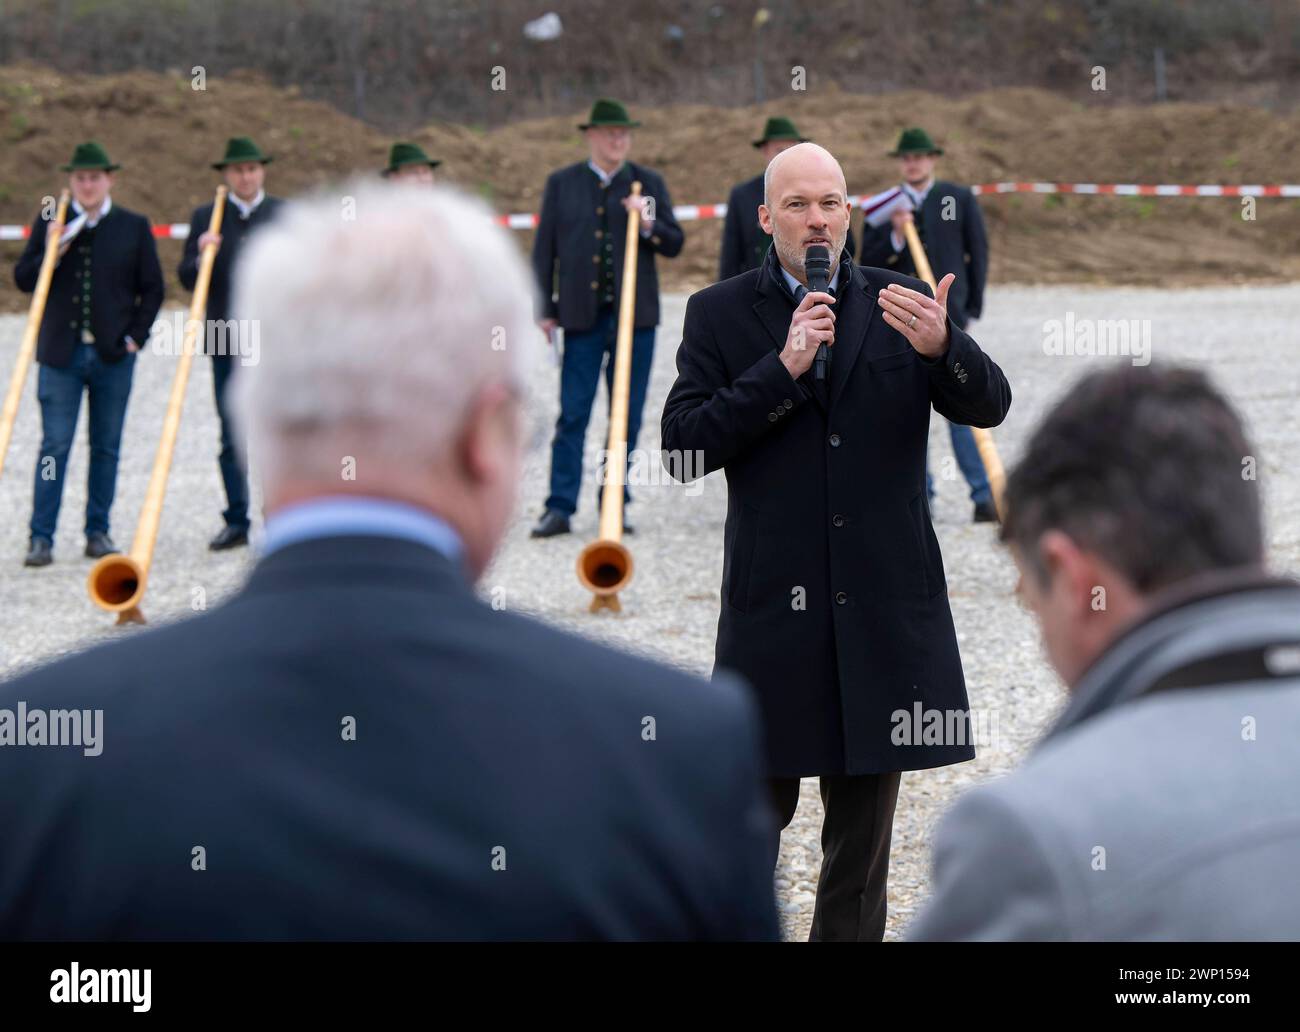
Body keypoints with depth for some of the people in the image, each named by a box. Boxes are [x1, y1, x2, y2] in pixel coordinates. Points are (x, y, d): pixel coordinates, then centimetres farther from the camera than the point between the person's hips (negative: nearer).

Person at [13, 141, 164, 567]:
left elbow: (152, 288, 8)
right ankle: (41, 537, -4)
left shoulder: (134, 227, 6)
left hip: (113, 355, 1)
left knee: (106, 448, 7)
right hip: (61, 353, -1)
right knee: (55, 446, -4)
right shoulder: (50, 224, 6)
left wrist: (135, 336, -1)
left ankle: (98, 532, 15)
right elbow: (22, 278, 4)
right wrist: (52, 255, -13)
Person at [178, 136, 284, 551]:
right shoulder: (205, 217, 9)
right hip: (226, 342, 2)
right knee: (231, 438, 5)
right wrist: (200, 255, -16)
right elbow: (187, 279, 5)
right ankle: (236, 522, 11)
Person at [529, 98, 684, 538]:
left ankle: (615, 504, 11)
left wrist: (648, 225, -13)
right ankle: (560, 507, -3)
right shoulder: (561, 184, 8)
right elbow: (544, 250, 8)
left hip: (635, 316, 1)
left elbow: (675, 244, 8)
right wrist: (544, 310, 2)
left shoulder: (649, 183, 10)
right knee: (572, 414, -4)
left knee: (627, 415, 3)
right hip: (582, 316, -1)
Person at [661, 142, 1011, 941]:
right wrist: (783, 369, -17)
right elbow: (683, 448, -8)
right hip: (774, 599, -2)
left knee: (865, 815, 10)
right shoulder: (720, 314, 1)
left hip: (883, 598, 2)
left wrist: (943, 347, -26)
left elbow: (989, 406, -4)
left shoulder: (896, 304, 5)